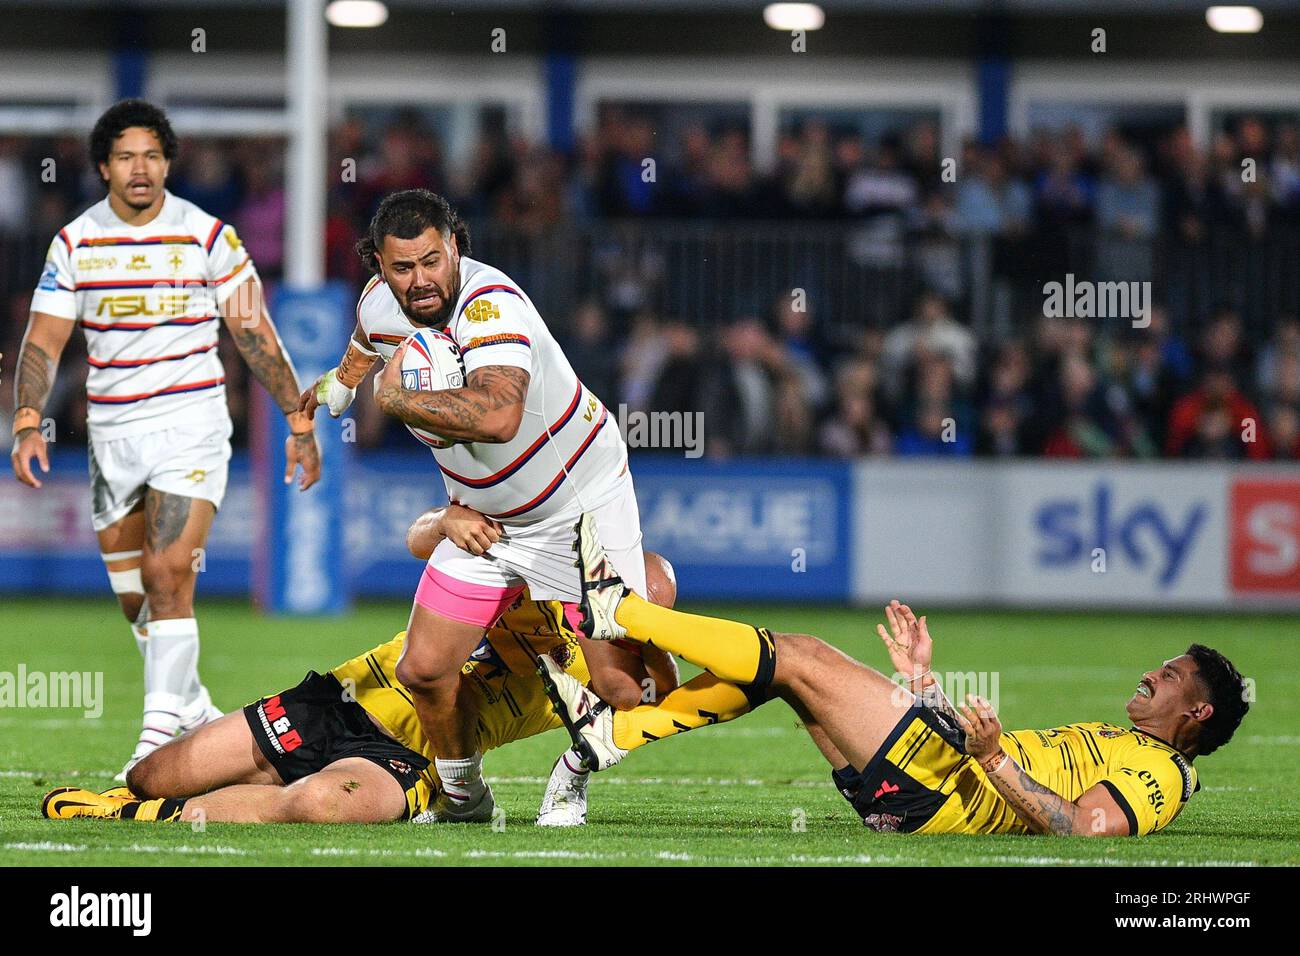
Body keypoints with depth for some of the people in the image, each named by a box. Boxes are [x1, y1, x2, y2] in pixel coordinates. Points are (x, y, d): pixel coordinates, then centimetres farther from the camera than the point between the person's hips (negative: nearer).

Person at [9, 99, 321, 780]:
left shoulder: (208, 237, -3)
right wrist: (28, 423, -14)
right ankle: (191, 708, 26)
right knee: (134, 597, 7)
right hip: (111, 432, 4)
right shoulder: (74, 243, 3)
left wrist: (299, 421, 1)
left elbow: (256, 336, 2)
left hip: (190, 424, -4)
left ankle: (163, 727, -15)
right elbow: (43, 342, 1)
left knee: (168, 575, -17)